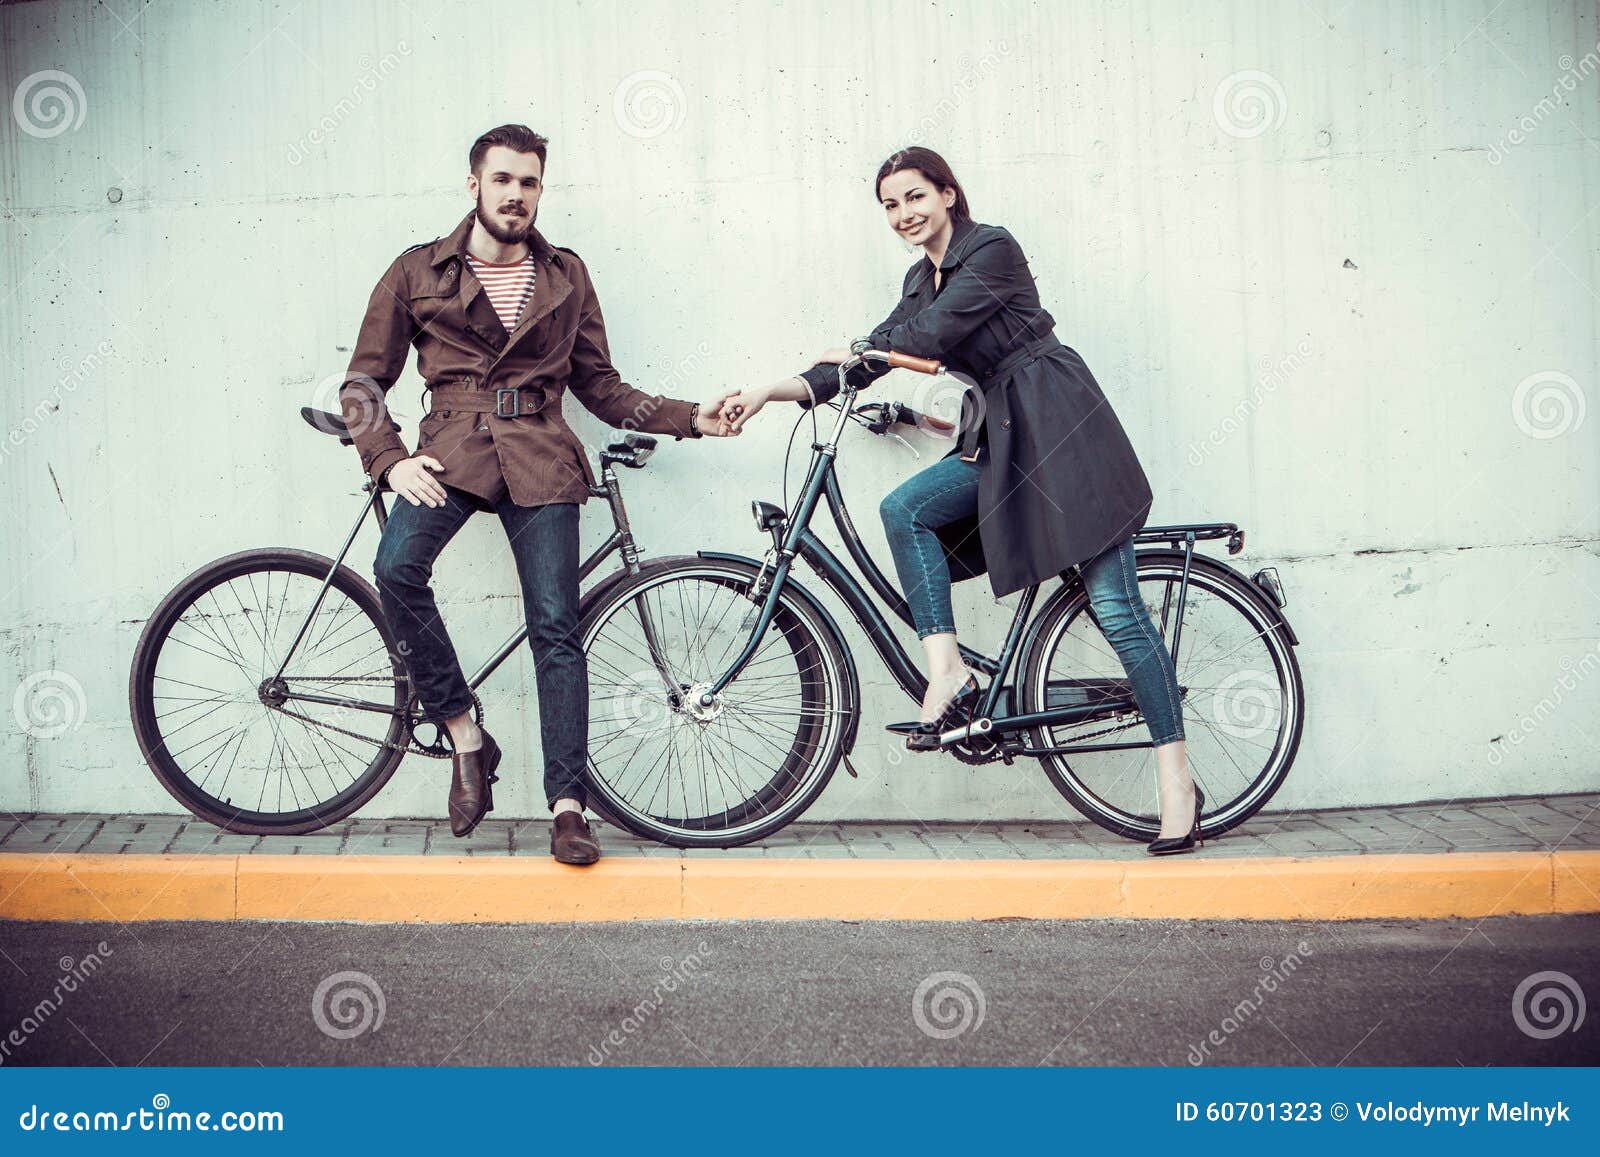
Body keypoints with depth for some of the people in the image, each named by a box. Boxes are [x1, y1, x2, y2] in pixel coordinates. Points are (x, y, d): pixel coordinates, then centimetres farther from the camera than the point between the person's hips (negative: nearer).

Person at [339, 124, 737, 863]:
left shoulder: (566, 277, 17)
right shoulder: (419, 272, 10)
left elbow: (600, 387, 19)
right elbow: (363, 382, 10)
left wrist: (689, 417, 6)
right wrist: (390, 460, -7)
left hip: (540, 458, 1)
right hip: (452, 449, -1)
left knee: (556, 627, -8)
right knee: (397, 566, -28)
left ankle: (567, 806, -3)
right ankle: (464, 736, -12)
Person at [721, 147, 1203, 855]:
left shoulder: (992, 249, -10)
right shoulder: (921, 280, 15)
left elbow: (930, 335, -18)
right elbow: (872, 360, 13)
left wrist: (853, 350, -1)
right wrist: (772, 392, 3)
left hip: (1061, 425, -8)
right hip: (1001, 437, 8)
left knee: (1114, 604, -9)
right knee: (905, 509, -16)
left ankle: (1176, 778, -4)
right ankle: (947, 673, -13)